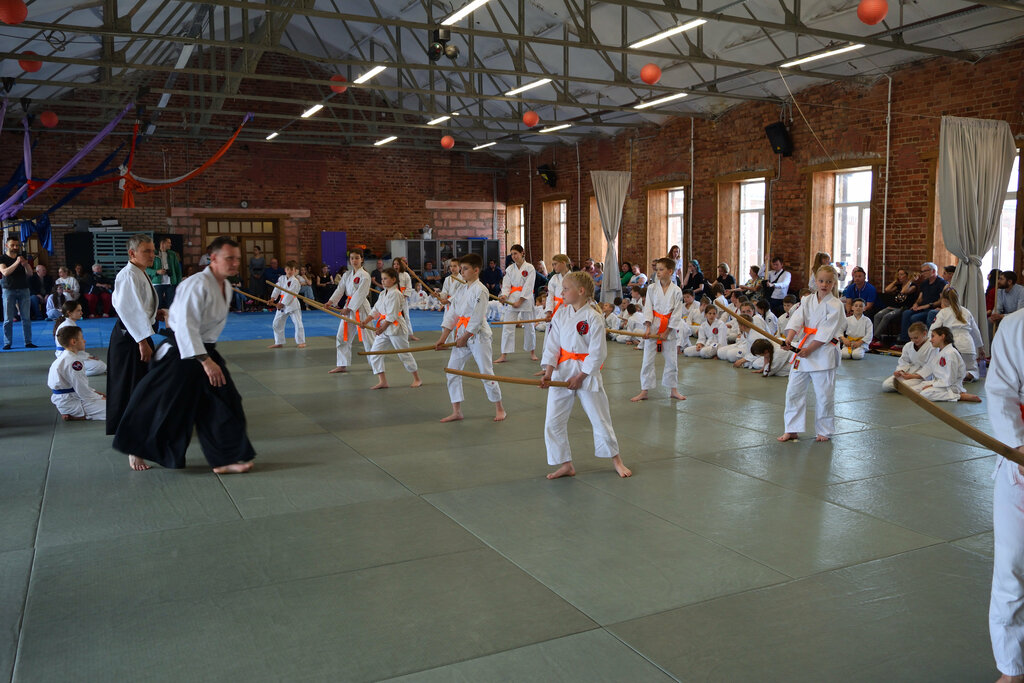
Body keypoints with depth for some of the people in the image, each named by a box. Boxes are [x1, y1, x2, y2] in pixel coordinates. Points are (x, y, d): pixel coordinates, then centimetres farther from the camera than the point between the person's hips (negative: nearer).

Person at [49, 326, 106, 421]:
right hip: (70, 403, -10)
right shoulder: (73, 361, -21)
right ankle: (74, 416, -12)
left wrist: (95, 392, 13)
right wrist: (100, 398, -8)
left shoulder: (63, 357, 12)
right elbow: (82, 390, -21)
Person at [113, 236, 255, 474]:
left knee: (224, 404, 5)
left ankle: (224, 460, 11)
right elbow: (186, 326, -28)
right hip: (181, 355, -9)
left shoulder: (225, 287, 8)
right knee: (165, 409, 2)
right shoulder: (197, 285, -22)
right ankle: (137, 450, 25)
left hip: (205, 352, 9)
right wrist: (205, 361, -31)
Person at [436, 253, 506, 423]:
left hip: (478, 336, -8)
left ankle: (499, 408, 18)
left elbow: (477, 318, -17)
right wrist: (443, 338, 2)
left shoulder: (480, 290, -14)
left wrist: (465, 338, -13)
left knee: (486, 373, 0)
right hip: (461, 337, 8)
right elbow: (451, 314, 8)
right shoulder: (461, 290, 10)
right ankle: (456, 412, 13)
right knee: (452, 372, 5)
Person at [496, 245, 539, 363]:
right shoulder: (510, 269, 8)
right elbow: (506, 285, 6)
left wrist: (520, 301, -14)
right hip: (512, 300, 3)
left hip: (525, 300, -3)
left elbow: (528, 286, -10)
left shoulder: (530, 268, -4)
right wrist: (504, 296, -14)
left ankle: (532, 352, 25)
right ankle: (504, 355, 0)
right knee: (507, 327, -3)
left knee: (529, 326, 6)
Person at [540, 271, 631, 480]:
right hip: (562, 372, 5)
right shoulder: (560, 315, 2)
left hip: (587, 373, -5)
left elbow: (597, 353, -13)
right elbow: (552, 345, 1)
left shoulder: (594, 317, -14)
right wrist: (548, 374, -8)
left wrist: (580, 377, -12)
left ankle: (616, 460, 27)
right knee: (553, 421, 3)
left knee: (600, 418, 6)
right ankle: (566, 465, 18)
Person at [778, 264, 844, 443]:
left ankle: (824, 431, 19)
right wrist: (788, 340, -20)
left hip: (823, 353, -5)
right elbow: (796, 321, -4)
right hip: (802, 350, 5)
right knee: (793, 391, 6)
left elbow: (826, 332, -11)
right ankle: (792, 430, 16)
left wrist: (809, 349, -15)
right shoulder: (807, 301, 8)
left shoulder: (835, 305, -5)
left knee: (824, 394, 2)